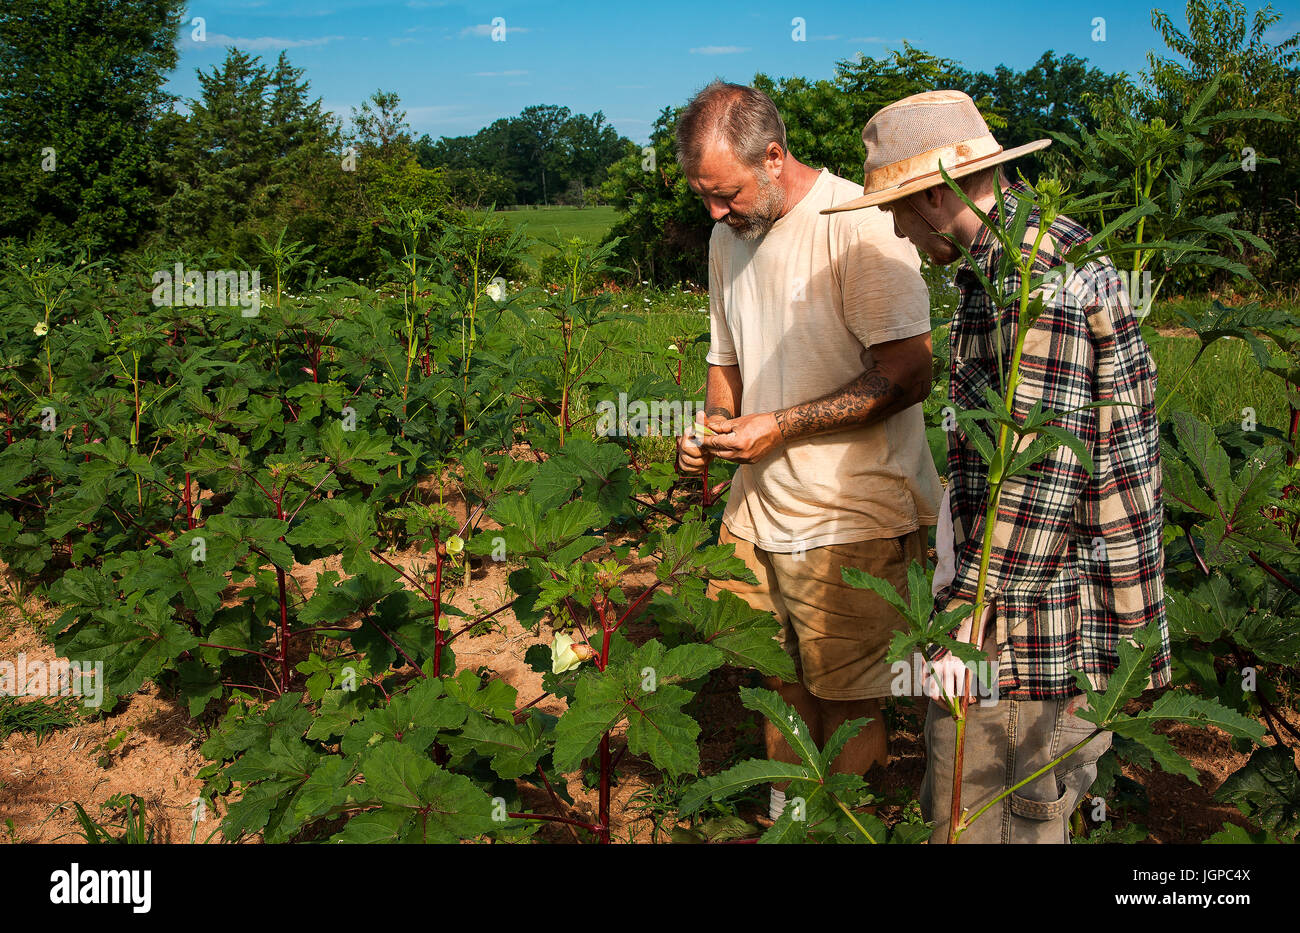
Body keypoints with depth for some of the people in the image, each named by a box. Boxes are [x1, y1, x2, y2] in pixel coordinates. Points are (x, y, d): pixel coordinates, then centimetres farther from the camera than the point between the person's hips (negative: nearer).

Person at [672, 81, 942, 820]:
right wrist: (713, 428, 2)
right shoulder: (728, 238, 11)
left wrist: (780, 425, -18)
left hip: (849, 520, -6)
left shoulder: (861, 224, -13)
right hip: (755, 511, 6)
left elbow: (908, 376, -16)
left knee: (847, 707, 3)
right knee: (777, 690, 13)